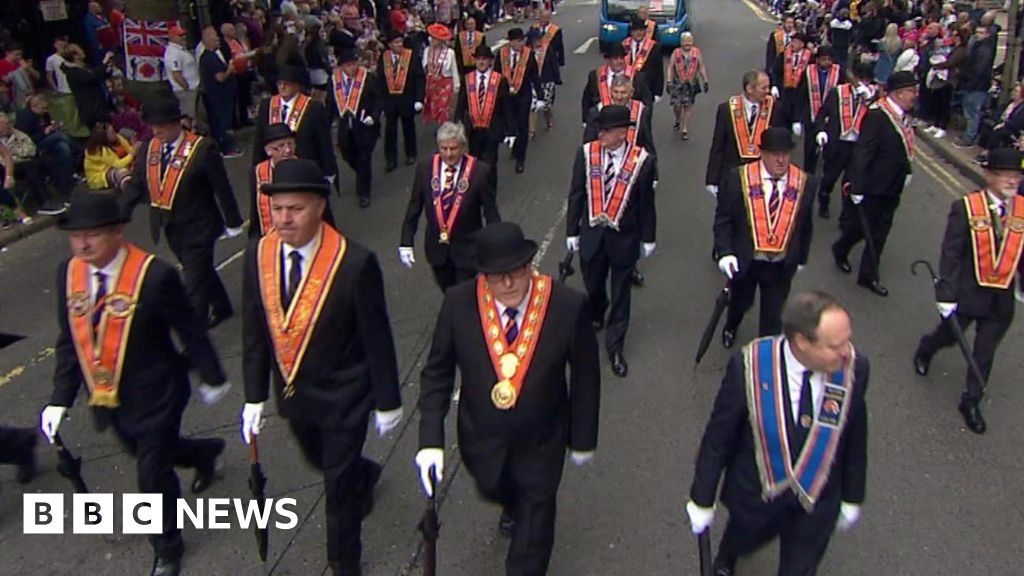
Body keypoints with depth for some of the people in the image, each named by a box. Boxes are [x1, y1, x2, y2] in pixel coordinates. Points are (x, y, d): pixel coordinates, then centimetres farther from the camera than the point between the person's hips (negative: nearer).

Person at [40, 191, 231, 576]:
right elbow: (70, 341, 2)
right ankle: (205, 453, 59)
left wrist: (212, 378, -3)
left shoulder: (155, 275, -25)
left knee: (152, 473, 4)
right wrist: (61, 398, 0)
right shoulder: (69, 273, -7)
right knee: (145, 453, 27)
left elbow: (190, 332, -14)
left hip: (154, 396, -6)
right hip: (106, 398, 6)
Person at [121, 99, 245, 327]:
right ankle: (222, 307, 45)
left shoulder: (202, 148, -16)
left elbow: (222, 188, -10)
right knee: (201, 271, 24)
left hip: (197, 228, -6)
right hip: (170, 229, 6)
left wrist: (232, 222, -5)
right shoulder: (147, 148, 1)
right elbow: (136, 186, 6)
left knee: (195, 283, -4)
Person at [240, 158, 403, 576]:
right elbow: (254, 332, -2)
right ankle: (365, 476, 63)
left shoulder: (355, 263, -26)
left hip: (342, 396, -5)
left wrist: (387, 401, -9)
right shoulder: (258, 256, -11)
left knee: (338, 485, 9)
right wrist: (255, 396, 0)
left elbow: (377, 337, -16)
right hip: (291, 393, 6)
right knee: (320, 461, 29)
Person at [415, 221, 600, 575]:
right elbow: (437, 372, -9)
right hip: (481, 440, 3)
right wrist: (431, 439, -15)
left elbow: (586, 377, -11)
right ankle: (513, 507, 69)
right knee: (494, 492, 33)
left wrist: (582, 439, -3)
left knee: (532, 534, 16)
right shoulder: (458, 304, -20)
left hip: (541, 443, -3)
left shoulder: (569, 306, -24)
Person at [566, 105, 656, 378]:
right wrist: (572, 231, 3)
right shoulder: (586, 153, -8)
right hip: (591, 234, 2)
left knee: (620, 293, 10)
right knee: (592, 286, 19)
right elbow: (576, 194, 0)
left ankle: (615, 347, 25)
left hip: (624, 237, -2)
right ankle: (595, 317, 52)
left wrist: (647, 238, 3)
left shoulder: (641, 160, -14)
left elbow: (646, 202, -4)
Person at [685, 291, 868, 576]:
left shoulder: (854, 368, -22)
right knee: (742, 539, 30)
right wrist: (702, 499, -8)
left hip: (817, 503, 1)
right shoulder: (750, 366, -30)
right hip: (756, 496, -1)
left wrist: (852, 497, 7)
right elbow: (717, 437, -17)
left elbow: (855, 437, -6)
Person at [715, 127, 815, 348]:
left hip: (782, 267, 0)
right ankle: (731, 328, 56)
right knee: (740, 302, 24)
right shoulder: (738, 178, -14)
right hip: (744, 261, 0)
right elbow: (723, 218, -8)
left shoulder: (806, 182, -8)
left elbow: (805, 225, 3)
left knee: (773, 314, 10)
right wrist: (725, 252, -18)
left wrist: (801, 258, 10)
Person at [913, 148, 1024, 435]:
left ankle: (972, 402, 27)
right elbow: (951, 254, -13)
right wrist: (946, 294, -16)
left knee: (985, 353, 10)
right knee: (949, 336, 17)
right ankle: (925, 350, 51)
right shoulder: (966, 207, -13)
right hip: (967, 293, -2)